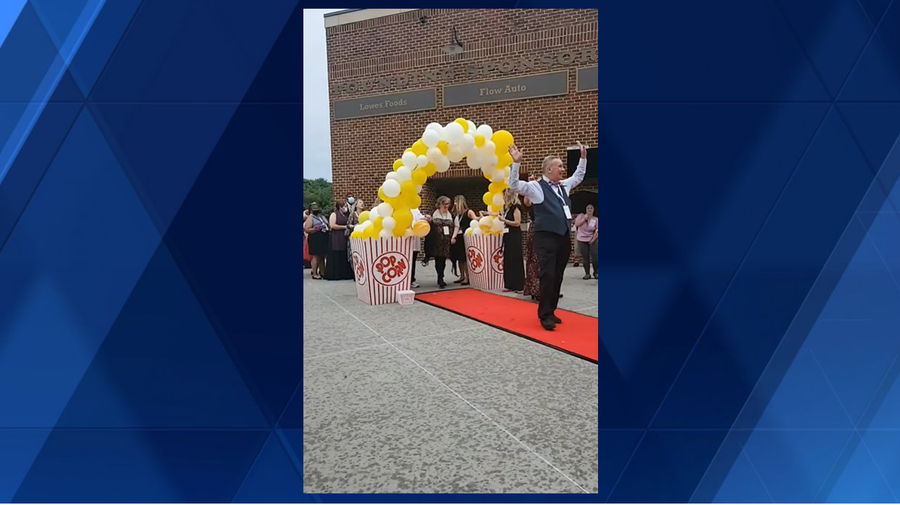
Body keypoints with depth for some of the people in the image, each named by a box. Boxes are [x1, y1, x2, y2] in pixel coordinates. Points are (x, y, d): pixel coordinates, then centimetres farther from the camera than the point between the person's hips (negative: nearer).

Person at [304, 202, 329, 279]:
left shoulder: (322, 217, 17)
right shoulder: (310, 218, -4)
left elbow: (328, 225, 29)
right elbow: (307, 229, -12)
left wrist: (328, 228, 7)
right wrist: (315, 229, -22)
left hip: (324, 239, 7)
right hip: (315, 240, -7)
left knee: (322, 256, 11)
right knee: (316, 256, -7)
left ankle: (322, 272, 18)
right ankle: (314, 274, -3)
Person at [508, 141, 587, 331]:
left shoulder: (564, 185, 16)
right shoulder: (536, 187, -4)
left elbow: (578, 177, 34)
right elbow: (514, 185, -13)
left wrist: (583, 157, 31)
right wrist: (516, 162, -22)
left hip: (564, 237, 7)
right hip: (546, 238, -7)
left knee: (557, 277, 11)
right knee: (548, 276, -8)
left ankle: (550, 312, 21)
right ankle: (545, 315, 1)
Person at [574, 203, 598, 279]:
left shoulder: (596, 219, -1)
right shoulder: (581, 216, 1)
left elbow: (597, 231, -3)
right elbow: (576, 224, -10)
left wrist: (593, 240, -11)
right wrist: (584, 219, -12)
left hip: (592, 240, 0)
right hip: (582, 240, 0)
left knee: (595, 257, -9)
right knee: (585, 258, 0)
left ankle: (596, 272, 8)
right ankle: (587, 274, 8)